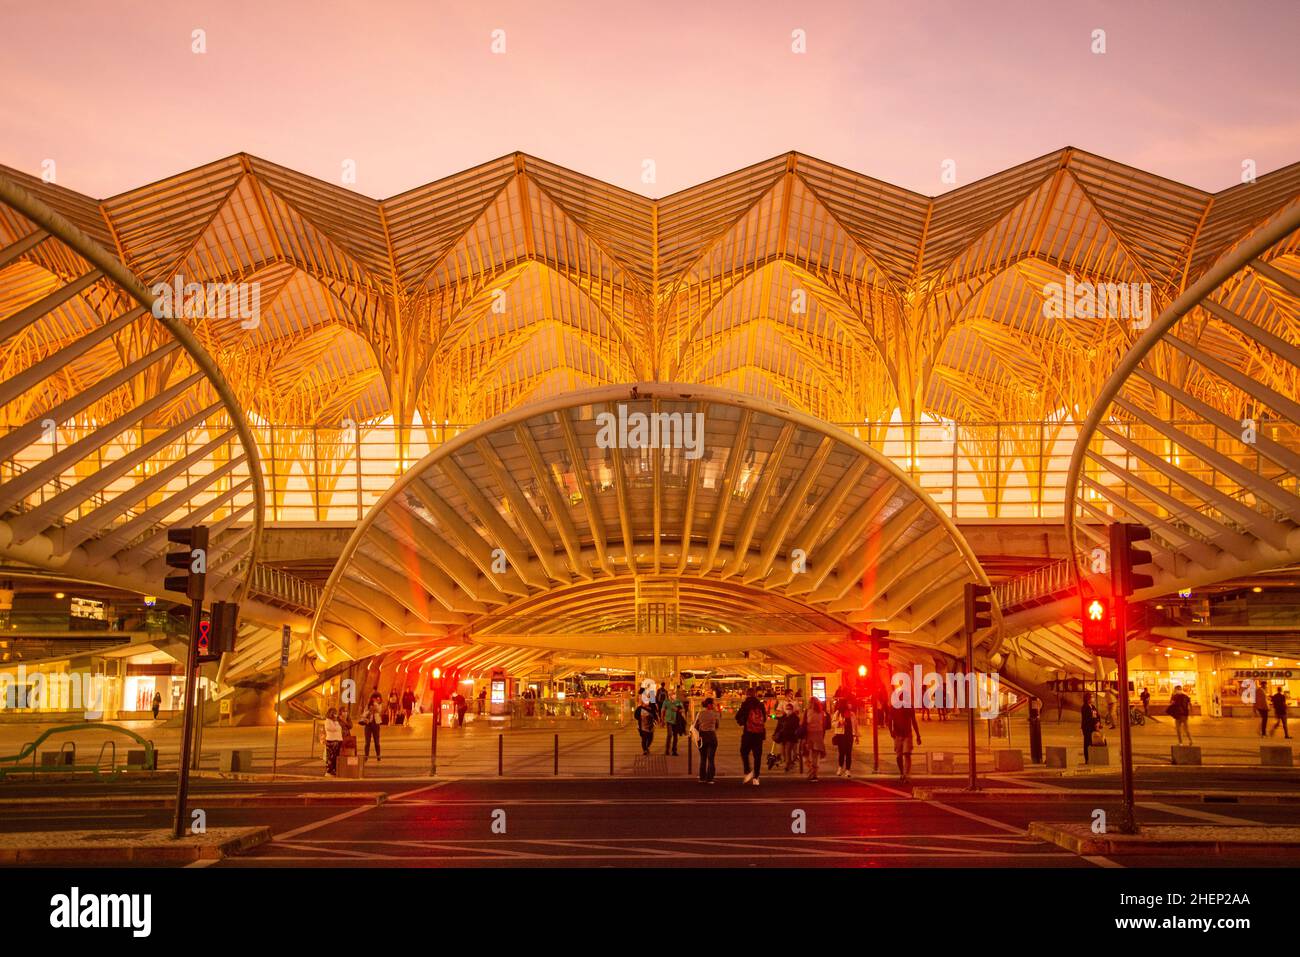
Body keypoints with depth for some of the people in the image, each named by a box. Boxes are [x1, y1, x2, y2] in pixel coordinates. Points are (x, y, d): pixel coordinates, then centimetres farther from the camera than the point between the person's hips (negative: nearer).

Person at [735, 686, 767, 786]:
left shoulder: (745, 704, -6)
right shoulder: (760, 704, 6)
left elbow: (738, 717, -6)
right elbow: (764, 718, 15)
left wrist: (742, 723, 13)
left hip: (748, 732, -3)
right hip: (759, 732, 3)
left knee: (744, 752, 12)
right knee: (757, 755, 7)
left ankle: (748, 772, -4)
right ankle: (756, 777, 7)